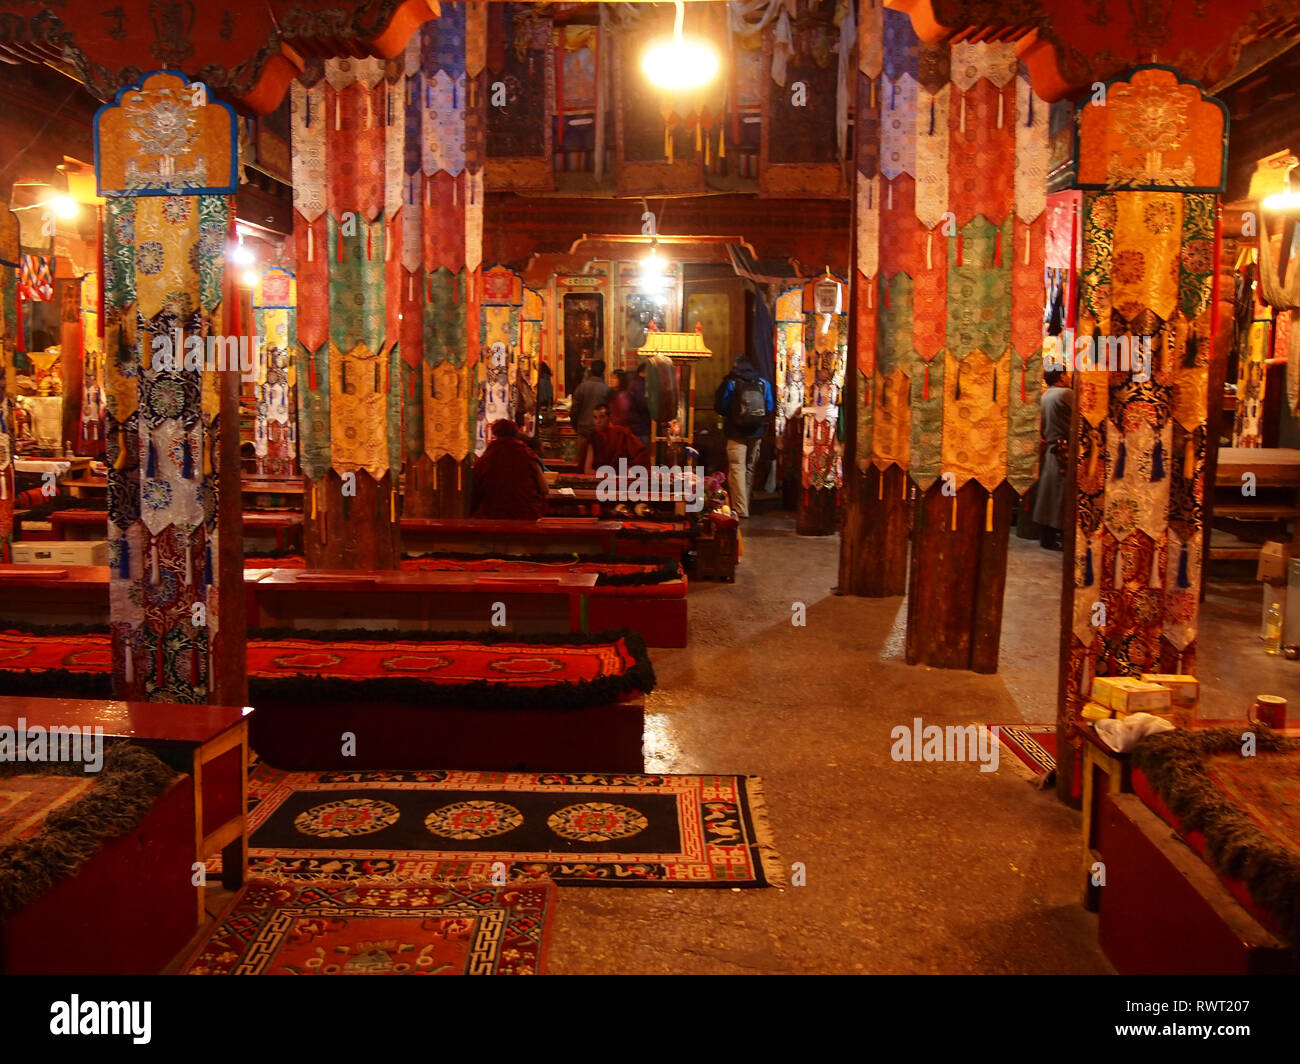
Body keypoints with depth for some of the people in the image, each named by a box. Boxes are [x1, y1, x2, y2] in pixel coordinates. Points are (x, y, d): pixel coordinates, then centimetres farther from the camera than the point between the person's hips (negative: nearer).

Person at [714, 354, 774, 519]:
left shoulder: (731, 383, -6)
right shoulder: (763, 384, 2)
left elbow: (719, 406, -3)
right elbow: (770, 407, 5)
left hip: (736, 432, -4)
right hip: (757, 432, 4)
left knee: (737, 468, -4)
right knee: (750, 468, 16)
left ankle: (740, 509, -13)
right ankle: (745, 504, 27)